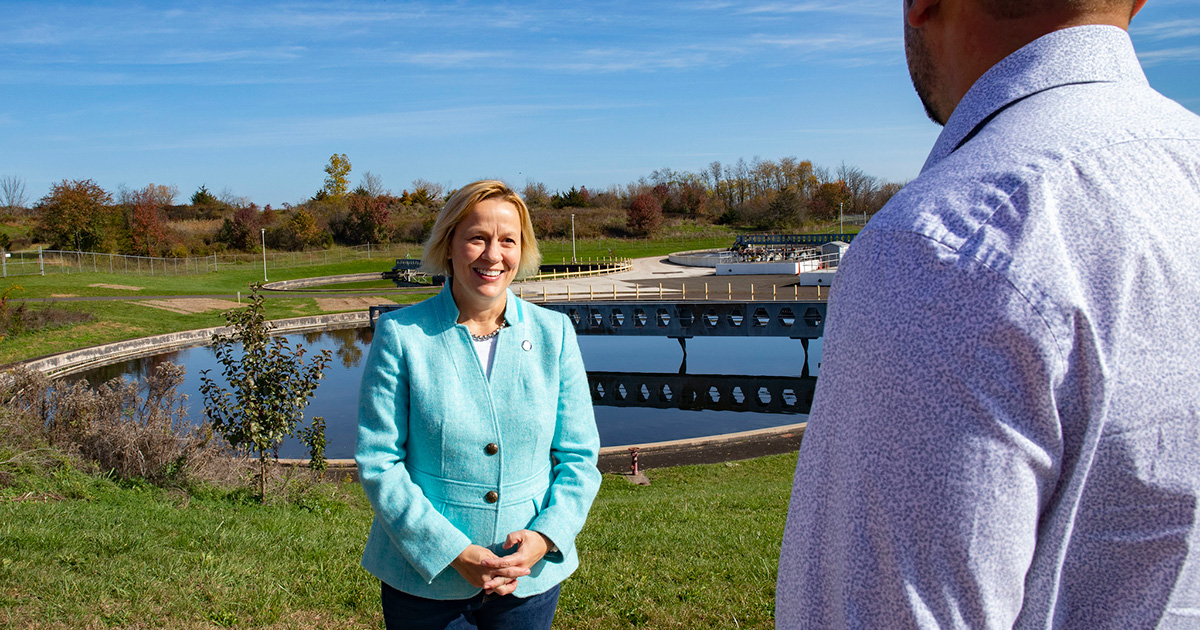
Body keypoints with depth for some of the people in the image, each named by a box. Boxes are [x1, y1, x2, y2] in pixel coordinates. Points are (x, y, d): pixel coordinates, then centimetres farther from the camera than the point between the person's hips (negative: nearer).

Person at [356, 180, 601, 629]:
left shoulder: (553, 333, -1)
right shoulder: (400, 335, -7)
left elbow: (578, 456, 2)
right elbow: (378, 462, -9)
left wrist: (544, 537, -14)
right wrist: (454, 553, -16)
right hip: (424, 576, -2)